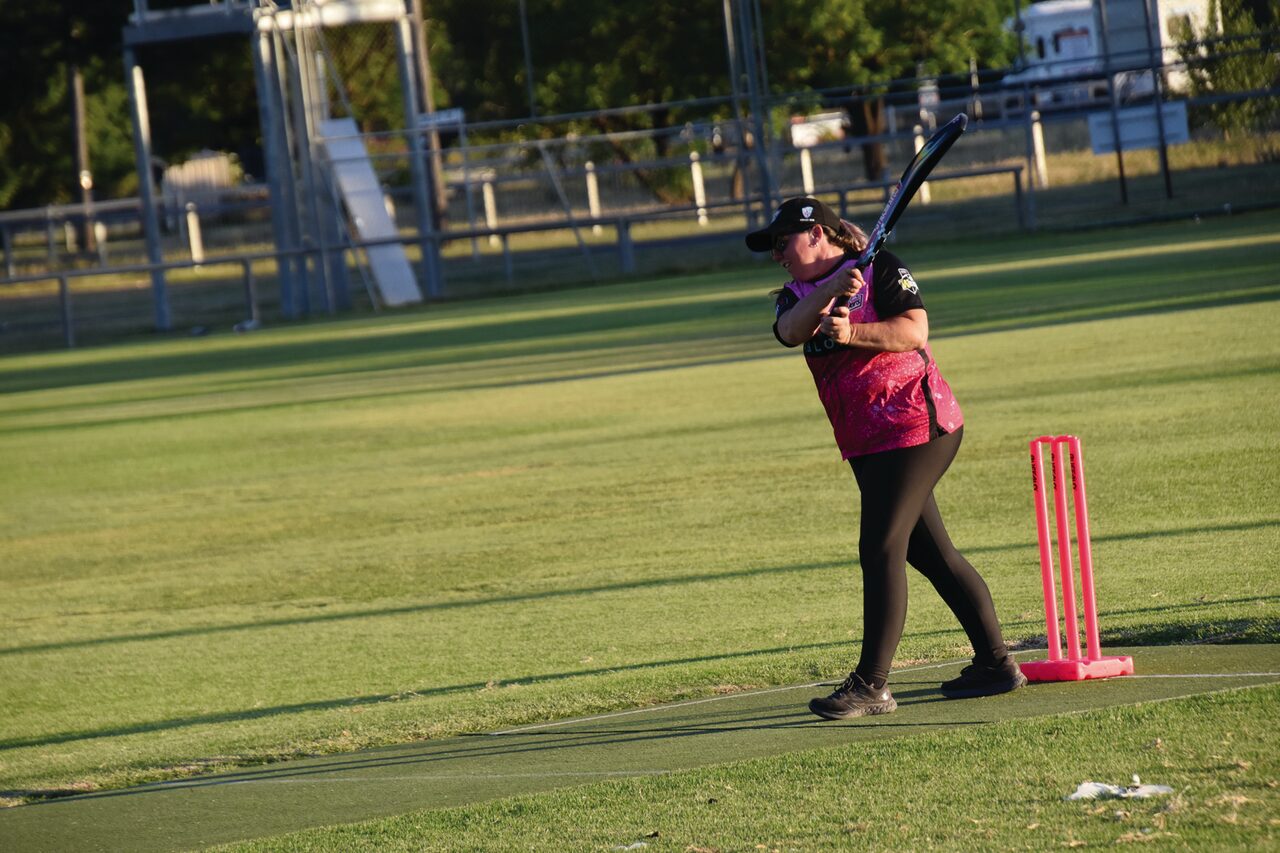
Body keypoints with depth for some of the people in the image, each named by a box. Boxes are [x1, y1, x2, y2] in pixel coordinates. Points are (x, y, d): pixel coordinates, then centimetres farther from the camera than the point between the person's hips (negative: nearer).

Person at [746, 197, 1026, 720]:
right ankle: (995, 664, 19)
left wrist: (853, 332, -28)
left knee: (880, 549, -14)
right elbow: (790, 331, -9)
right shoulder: (798, 294, 14)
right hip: (866, 445, 8)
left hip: (913, 426, -8)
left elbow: (914, 330, -15)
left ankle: (871, 685, -15)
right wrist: (832, 288, -25)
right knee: (931, 554, 12)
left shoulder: (880, 268, -4)